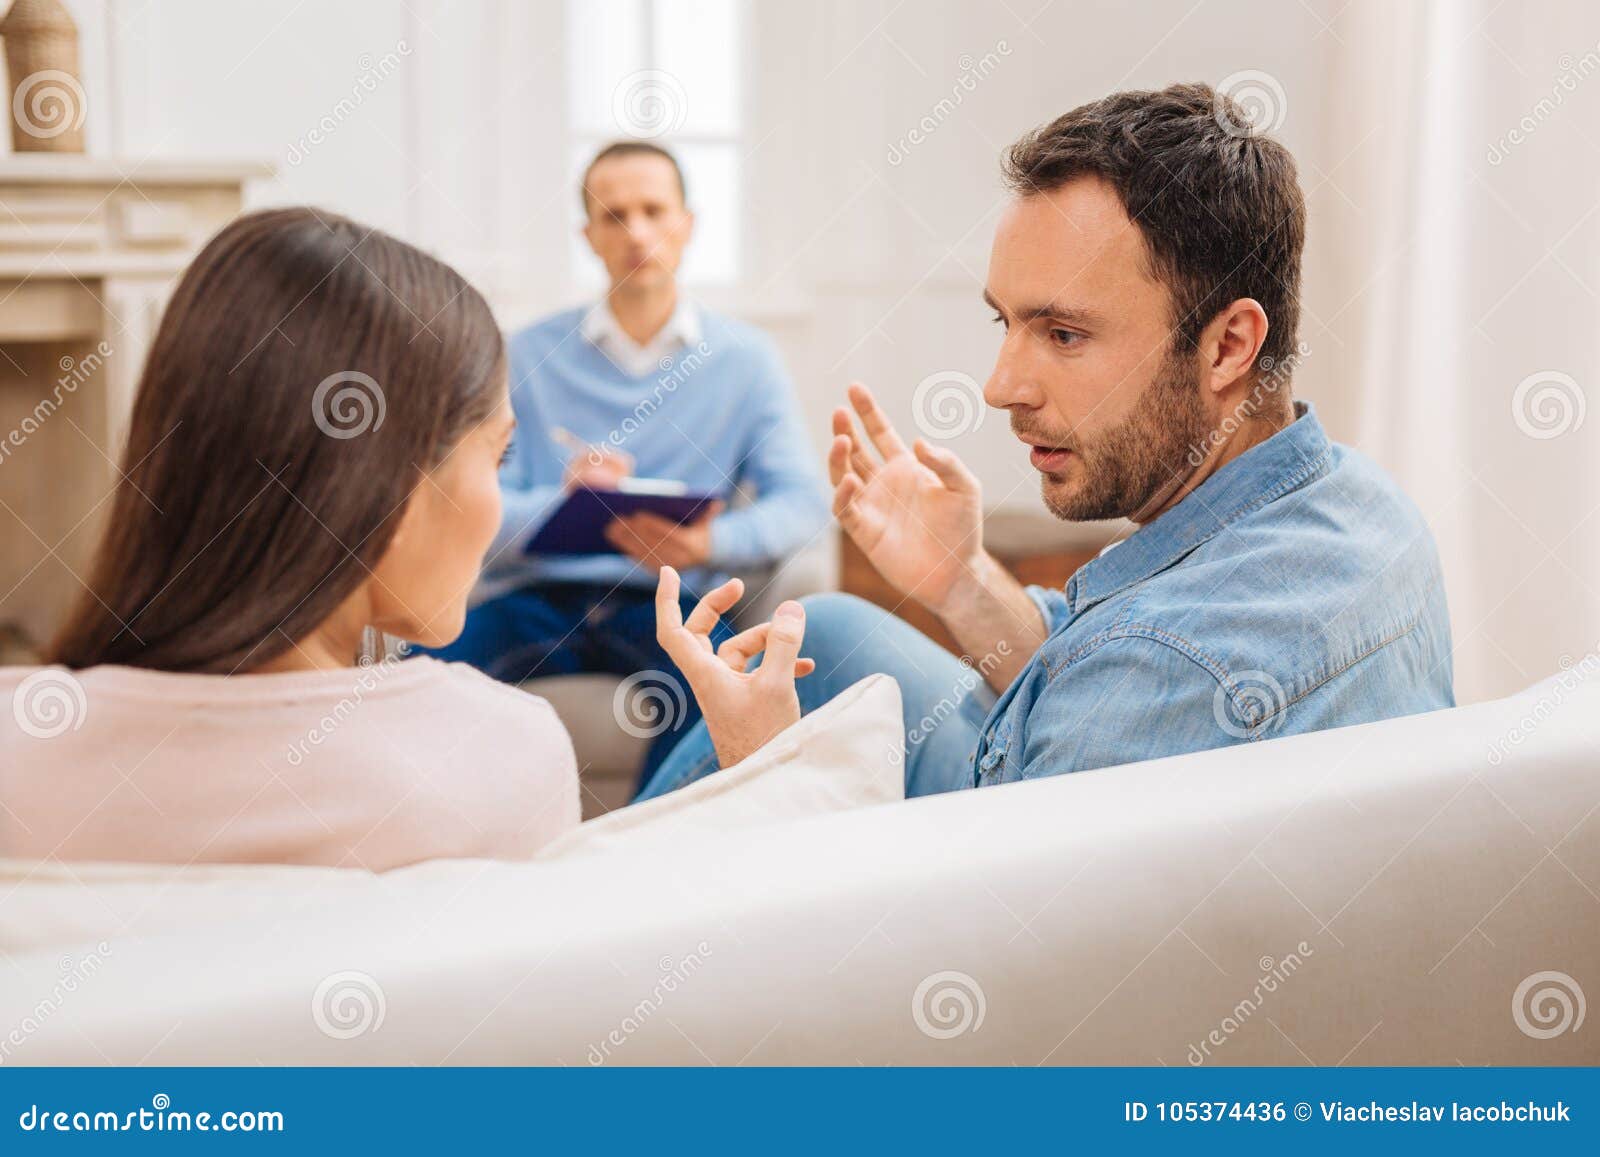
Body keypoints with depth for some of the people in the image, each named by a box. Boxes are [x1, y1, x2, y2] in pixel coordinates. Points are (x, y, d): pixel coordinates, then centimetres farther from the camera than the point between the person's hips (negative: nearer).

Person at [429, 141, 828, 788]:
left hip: (667, 599, 0)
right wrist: (559, 503, -19)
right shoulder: (528, 355, 13)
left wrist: (712, 542, -20)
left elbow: (802, 499, 1)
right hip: (534, 595, 1)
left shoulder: (745, 358, 12)